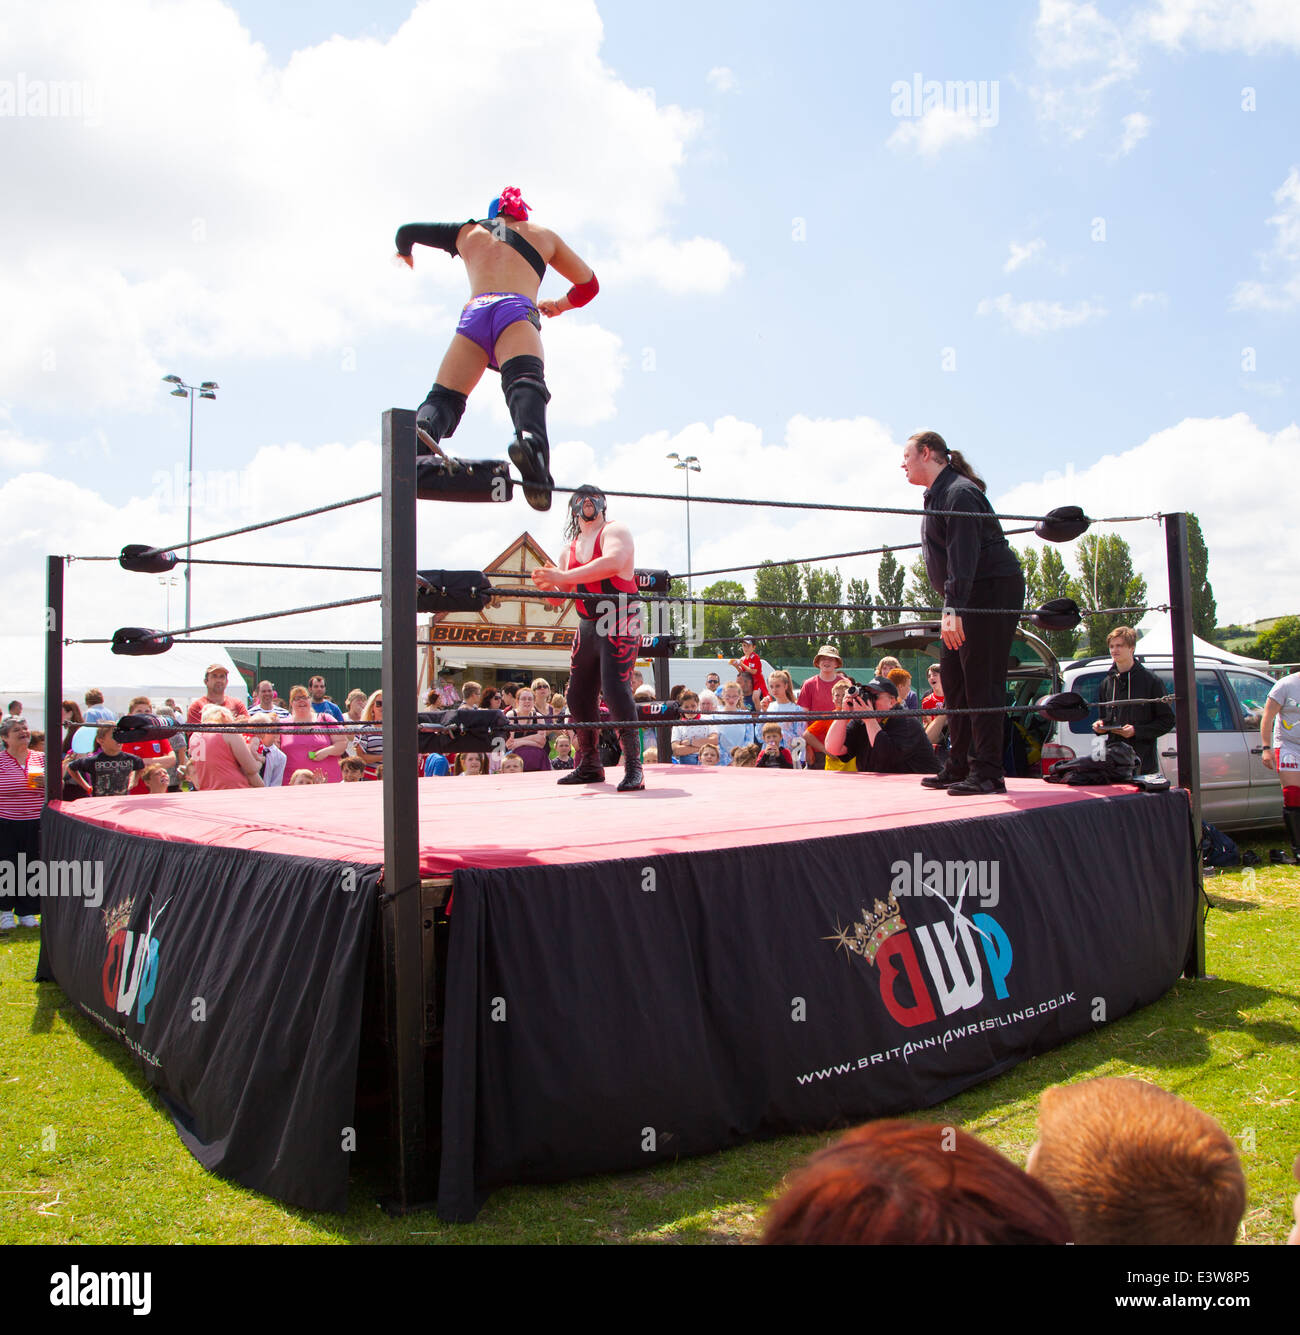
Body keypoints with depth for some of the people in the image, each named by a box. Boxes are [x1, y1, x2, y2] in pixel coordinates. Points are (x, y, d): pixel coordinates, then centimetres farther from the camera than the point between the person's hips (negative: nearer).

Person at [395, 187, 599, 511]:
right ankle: (530, 440, -59)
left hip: (474, 312, 2)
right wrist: (561, 305, 61)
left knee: (444, 395, -3)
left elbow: (407, 231, 47)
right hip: (517, 310, -1)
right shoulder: (543, 235, 35)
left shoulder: (469, 232, 37)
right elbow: (589, 284, 42)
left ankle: (420, 434, -38)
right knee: (526, 379, -27)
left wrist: (404, 253, 70)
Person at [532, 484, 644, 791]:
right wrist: (548, 584, -5)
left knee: (615, 688, -21)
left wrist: (564, 576, -26)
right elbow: (558, 598, 20)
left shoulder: (613, 531, -2)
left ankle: (633, 766, -17)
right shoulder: (570, 550, 18)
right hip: (587, 625, 7)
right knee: (577, 695, 7)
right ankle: (589, 765, 20)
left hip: (620, 619, -7)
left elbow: (613, 562, -25)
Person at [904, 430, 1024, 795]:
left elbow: (963, 552, -26)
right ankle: (959, 767, 14)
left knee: (982, 679, -12)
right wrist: (952, 607, 21)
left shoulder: (959, 492, -16)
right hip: (969, 597, 11)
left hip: (994, 589, -10)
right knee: (952, 674, 8)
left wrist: (953, 608, -33)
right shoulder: (937, 495, 16)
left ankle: (988, 773, -10)